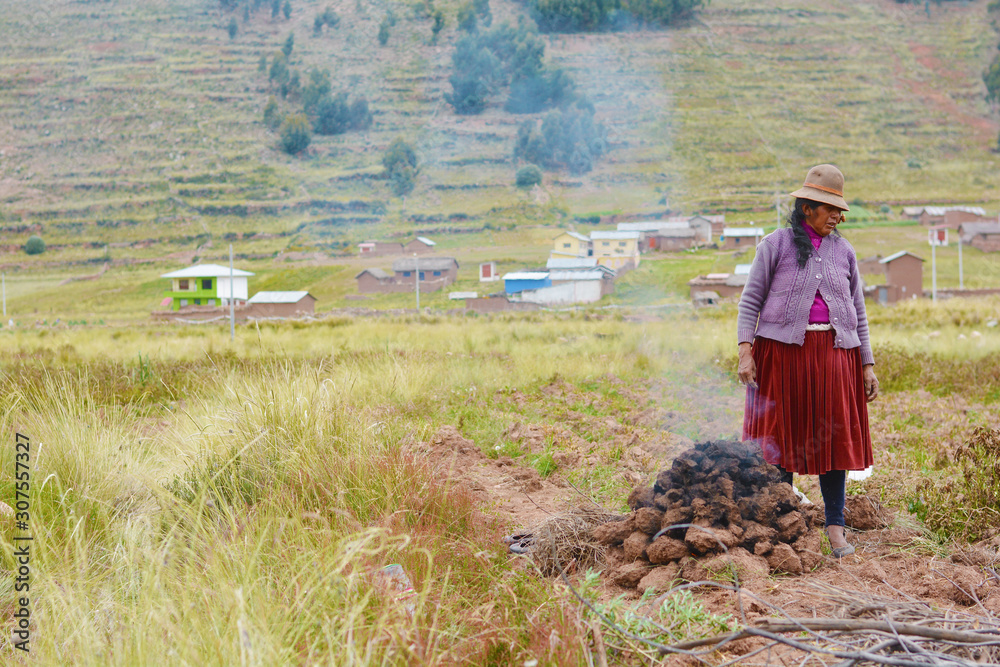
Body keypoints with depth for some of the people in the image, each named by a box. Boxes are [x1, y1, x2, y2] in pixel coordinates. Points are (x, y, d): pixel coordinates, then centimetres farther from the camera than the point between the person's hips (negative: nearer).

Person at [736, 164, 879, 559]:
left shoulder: (843, 251, 13)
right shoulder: (776, 245, 2)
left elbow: (858, 312, 16)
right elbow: (750, 301, 1)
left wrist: (868, 364, 10)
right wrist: (745, 351, -10)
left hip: (833, 352, 3)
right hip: (783, 348, -3)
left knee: (833, 436, 1)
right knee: (780, 435, 1)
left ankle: (835, 528, 8)